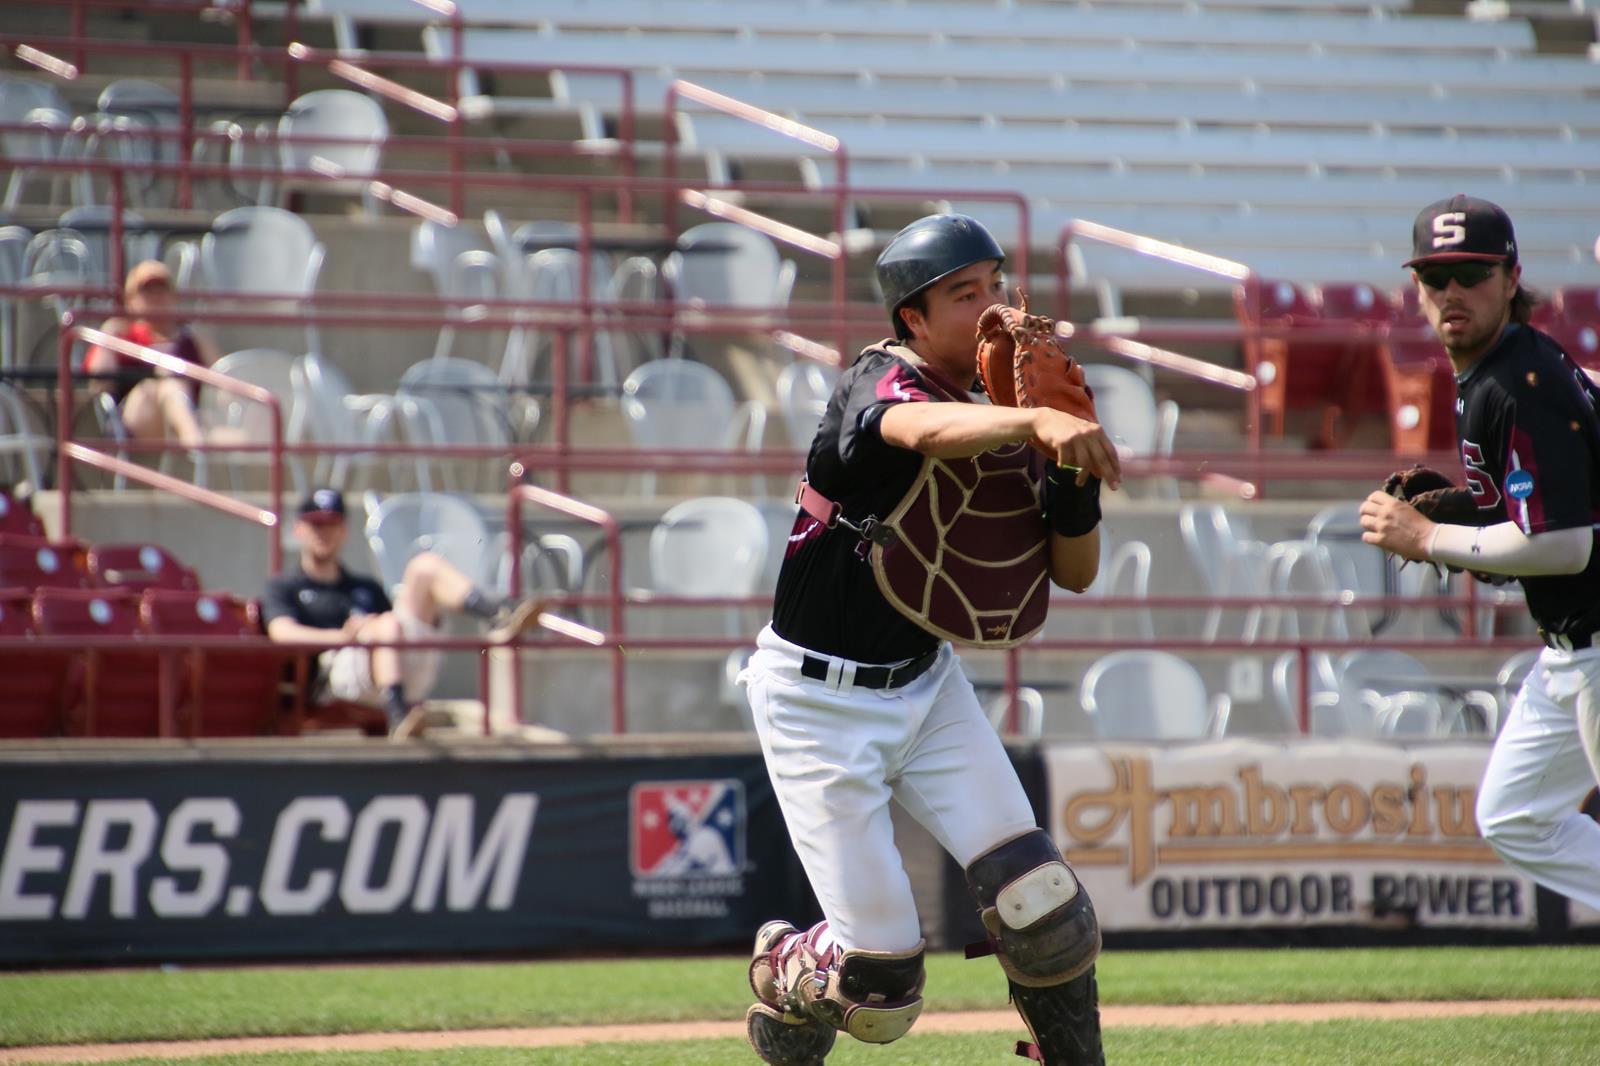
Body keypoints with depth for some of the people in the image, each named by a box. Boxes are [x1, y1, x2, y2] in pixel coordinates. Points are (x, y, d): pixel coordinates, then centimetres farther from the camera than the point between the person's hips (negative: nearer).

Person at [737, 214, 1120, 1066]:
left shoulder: (999, 420, 1)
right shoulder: (878, 384, -19)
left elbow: (1075, 572, 4)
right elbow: (927, 431, -45)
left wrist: (1076, 478, -16)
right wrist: (1038, 422, -64)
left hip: (925, 684, 6)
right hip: (818, 700, -6)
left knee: (1037, 903, -11)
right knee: (880, 975, -5)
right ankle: (783, 973, 28)